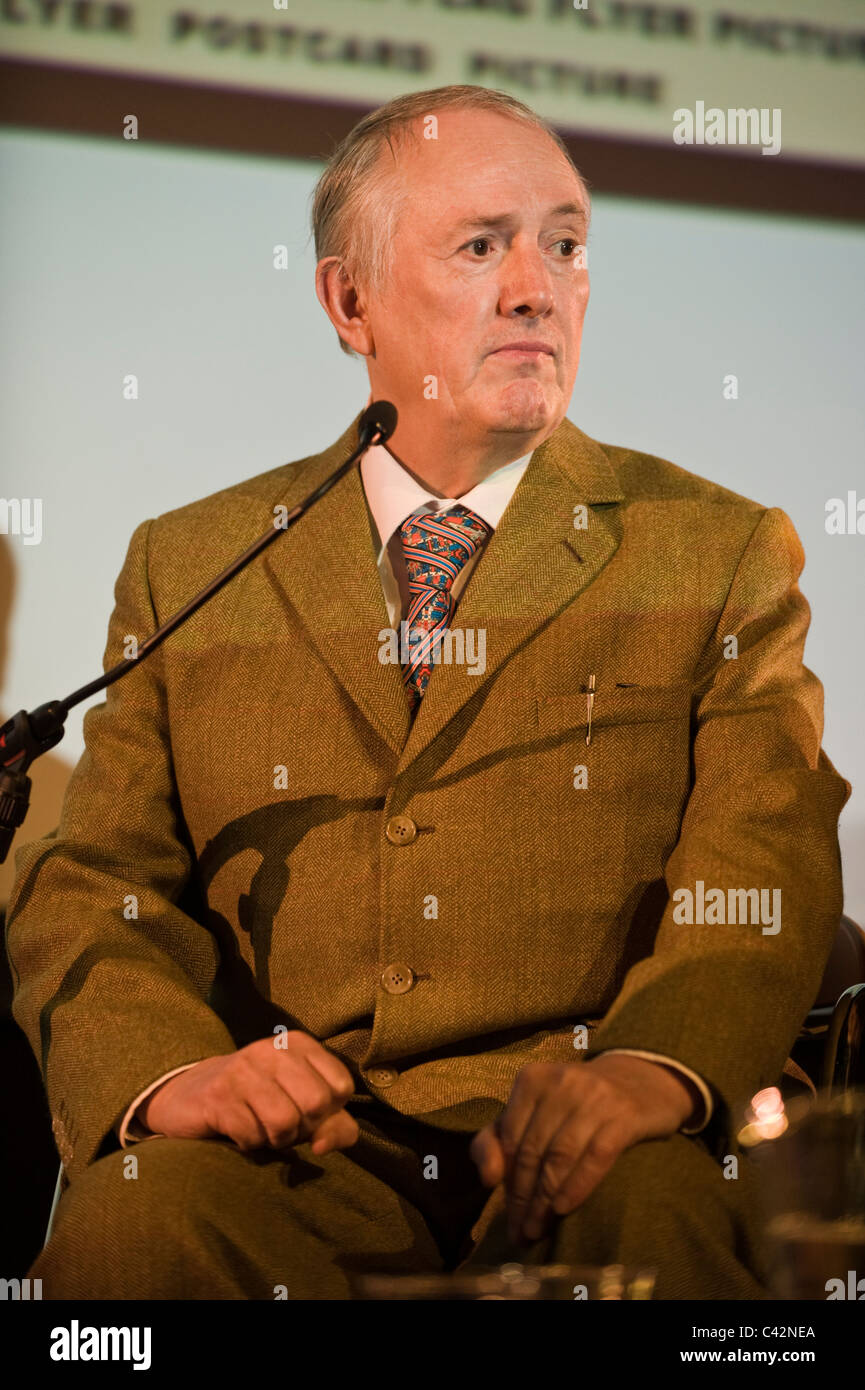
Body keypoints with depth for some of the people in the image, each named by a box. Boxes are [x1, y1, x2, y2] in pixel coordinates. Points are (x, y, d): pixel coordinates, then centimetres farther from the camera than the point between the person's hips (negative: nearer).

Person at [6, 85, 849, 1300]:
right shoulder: (186, 567, 16)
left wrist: (654, 1067, -21)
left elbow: (767, 868, 1)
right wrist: (168, 1071, -14)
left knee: (666, 1212, -33)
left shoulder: (725, 555, 12)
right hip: (295, 1152, 0)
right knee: (129, 1221, -30)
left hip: (571, 1154, 0)